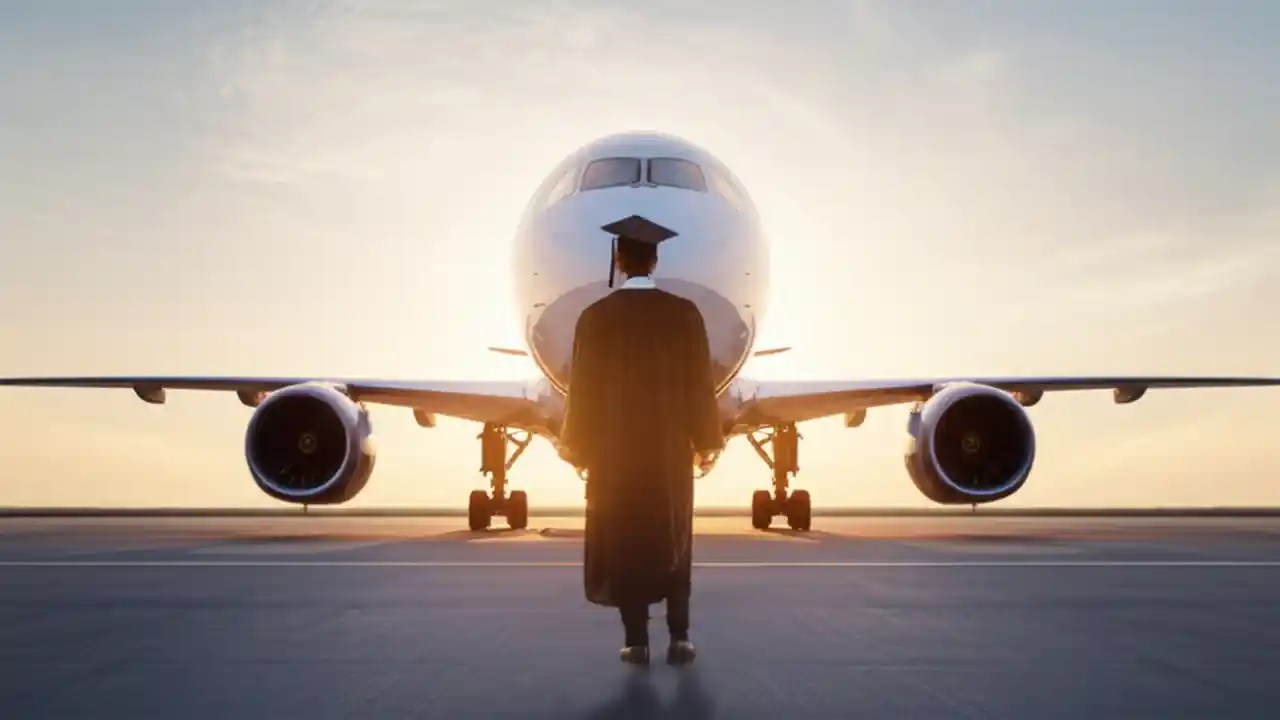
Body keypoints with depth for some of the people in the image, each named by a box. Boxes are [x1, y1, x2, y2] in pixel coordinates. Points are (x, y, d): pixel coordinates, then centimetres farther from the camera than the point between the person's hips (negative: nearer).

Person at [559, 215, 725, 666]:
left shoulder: (596, 316, -8)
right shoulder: (684, 313, -6)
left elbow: (583, 386, -5)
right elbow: (699, 382, -3)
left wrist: (579, 446, 6)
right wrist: (705, 440, 7)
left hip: (614, 447, -1)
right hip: (670, 446, 1)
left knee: (623, 543, 7)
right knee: (673, 541, 12)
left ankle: (637, 641, 6)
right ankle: (679, 637, 5)